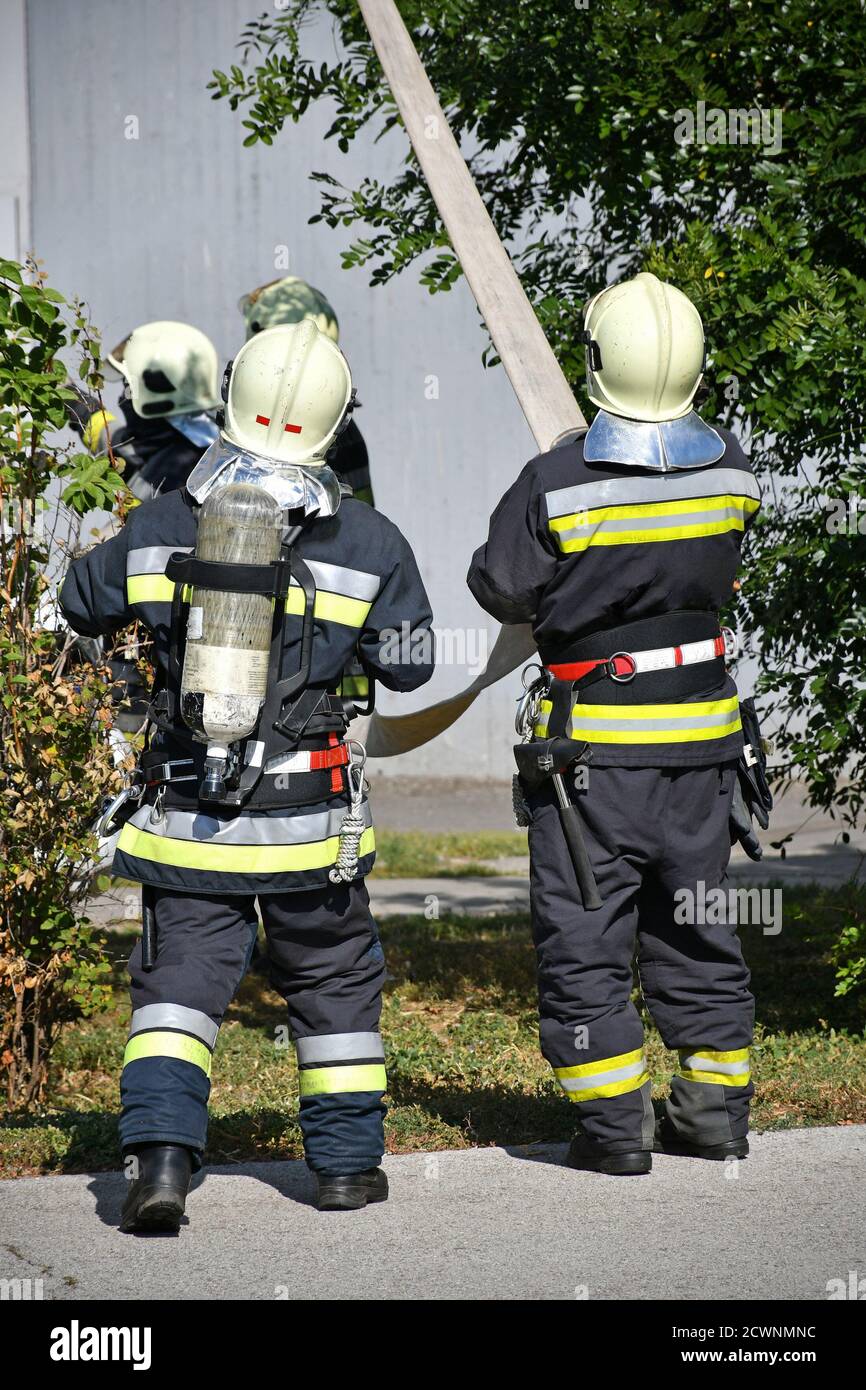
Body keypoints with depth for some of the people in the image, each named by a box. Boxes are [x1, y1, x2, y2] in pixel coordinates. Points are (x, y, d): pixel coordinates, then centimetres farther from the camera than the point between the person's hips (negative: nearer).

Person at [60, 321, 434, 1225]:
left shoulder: (159, 527, -3)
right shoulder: (370, 543, -7)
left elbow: (83, 606, 14)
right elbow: (407, 666, 4)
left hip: (185, 809, 1)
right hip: (308, 813, 0)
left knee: (177, 979, 7)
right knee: (334, 980, 17)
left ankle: (160, 1153, -11)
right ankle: (346, 1160, 26)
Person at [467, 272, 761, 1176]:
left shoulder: (556, 482, -17)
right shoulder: (729, 469, -5)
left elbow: (502, 587, -5)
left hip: (597, 741, -4)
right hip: (703, 729, 4)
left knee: (584, 932, 5)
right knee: (693, 923, 17)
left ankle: (612, 1125, 4)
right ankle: (713, 1109, 23)